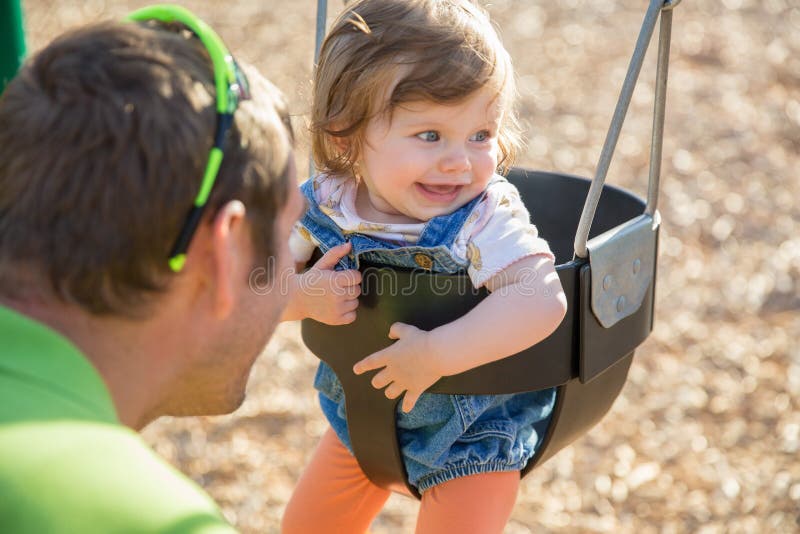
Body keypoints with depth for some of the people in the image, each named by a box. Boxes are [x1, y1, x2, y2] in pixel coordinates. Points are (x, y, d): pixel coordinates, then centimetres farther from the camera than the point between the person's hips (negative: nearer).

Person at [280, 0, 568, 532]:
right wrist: (303, 295, -31)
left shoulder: (486, 219, -30)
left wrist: (437, 354, -46)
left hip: (471, 438, -5)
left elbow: (543, 300, -45)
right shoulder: (324, 204, -17)